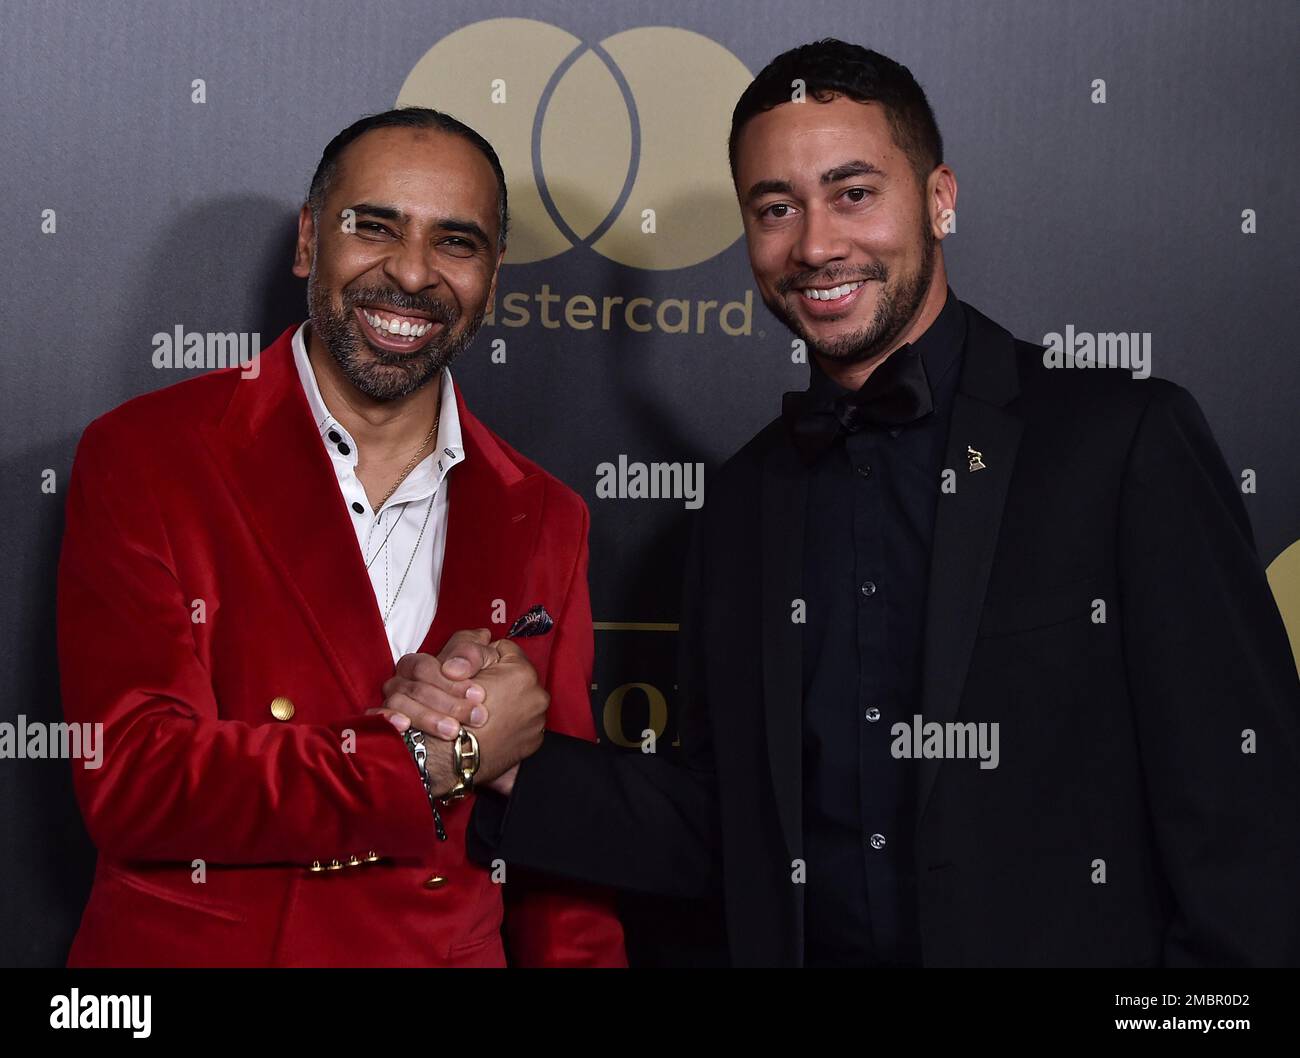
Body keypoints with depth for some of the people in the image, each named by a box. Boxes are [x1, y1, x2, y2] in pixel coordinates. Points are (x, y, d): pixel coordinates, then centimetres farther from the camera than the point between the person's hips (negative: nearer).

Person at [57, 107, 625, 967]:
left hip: (455, 951, 3)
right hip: (198, 947, -3)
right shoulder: (144, 458, -8)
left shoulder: (545, 519, 1)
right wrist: (441, 759, -15)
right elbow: (131, 784, -16)